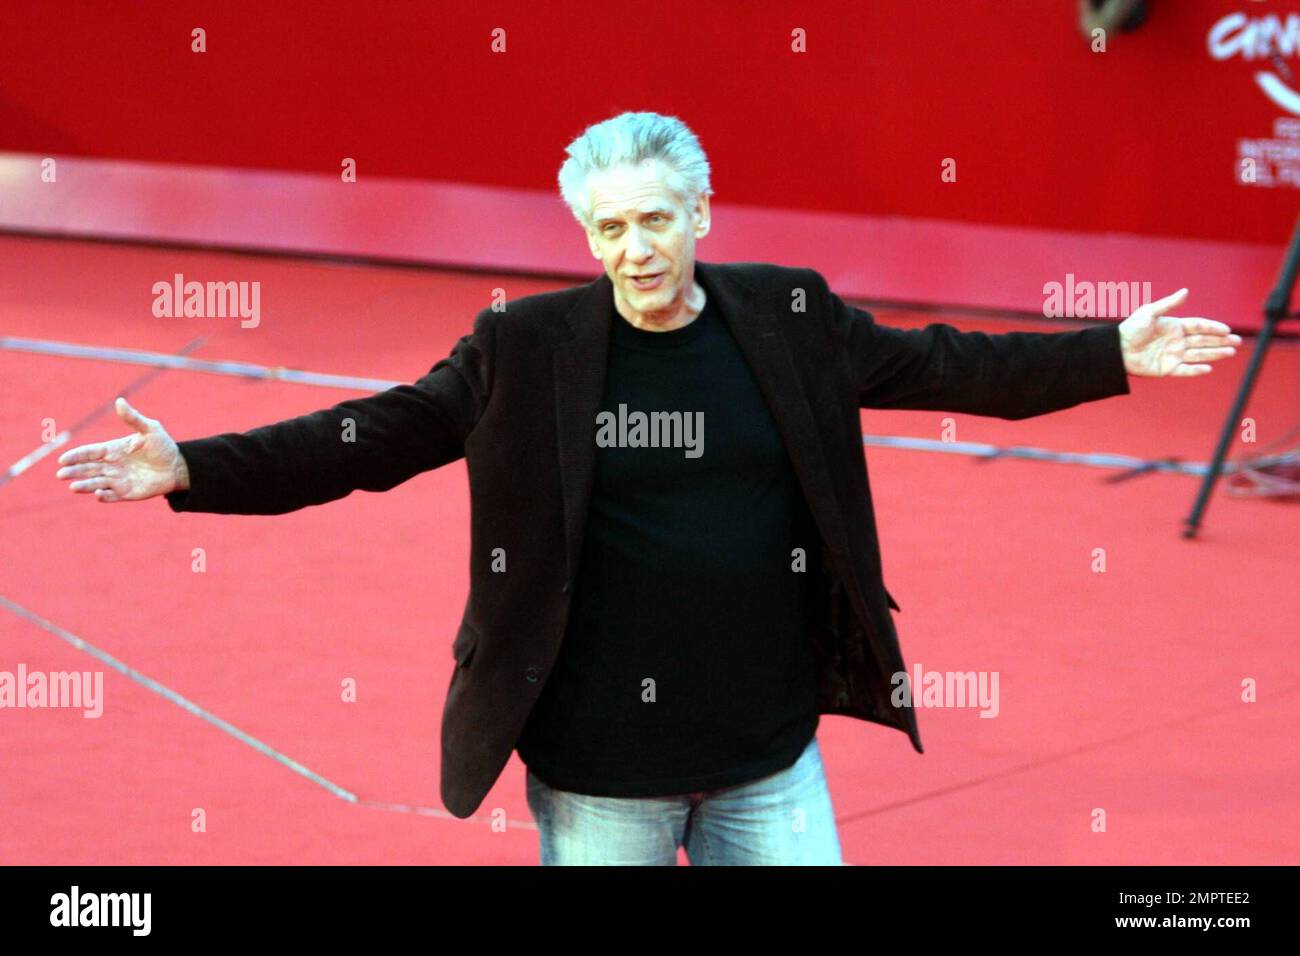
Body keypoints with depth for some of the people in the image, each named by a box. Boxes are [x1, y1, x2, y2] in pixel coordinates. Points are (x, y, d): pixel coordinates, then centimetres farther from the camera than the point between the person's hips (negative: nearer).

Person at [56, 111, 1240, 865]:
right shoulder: (528, 347, -4)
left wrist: (1116, 355, 9)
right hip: (599, 763, -2)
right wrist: (193, 470, -12)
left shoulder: (788, 321, 2)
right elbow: (378, 435, -4)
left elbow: (947, 365, 10)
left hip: (769, 756, 2)